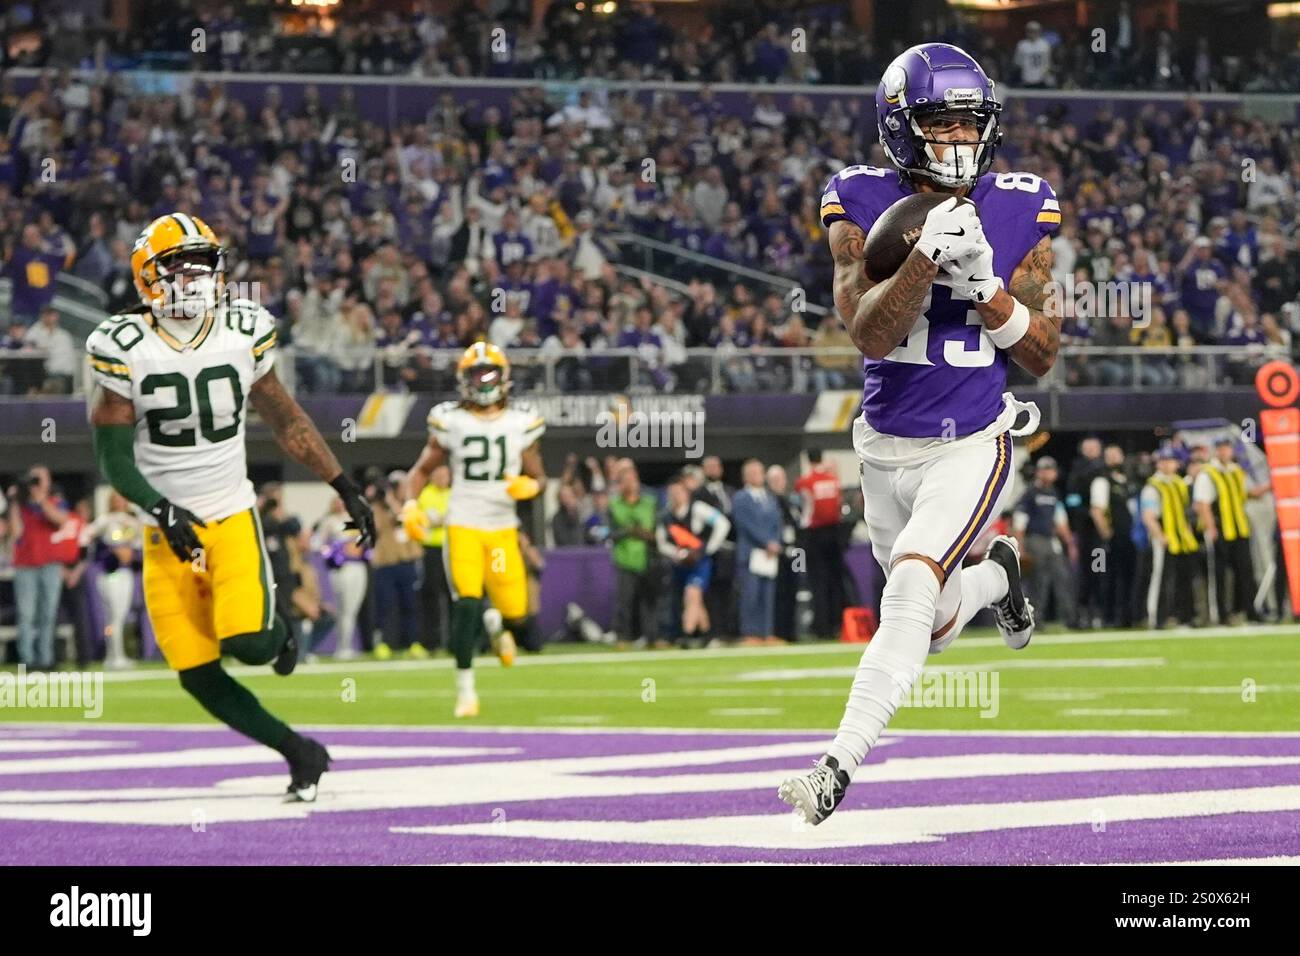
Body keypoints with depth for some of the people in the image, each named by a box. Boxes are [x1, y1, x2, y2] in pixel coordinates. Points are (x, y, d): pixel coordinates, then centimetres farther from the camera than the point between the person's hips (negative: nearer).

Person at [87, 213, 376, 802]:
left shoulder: (243, 333, -2)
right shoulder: (124, 349, -9)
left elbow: (285, 420, 11)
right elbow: (112, 457, -8)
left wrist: (346, 489, 11)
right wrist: (163, 511, -23)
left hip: (232, 517, 0)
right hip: (168, 531, 0)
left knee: (248, 644, -20)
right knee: (198, 677, -4)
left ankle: (277, 619, 17)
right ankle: (298, 751, 14)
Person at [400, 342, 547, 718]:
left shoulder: (520, 423, 2)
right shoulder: (451, 421, -1)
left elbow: (538, 478, 8)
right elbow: (423, 468, 9)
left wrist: (529, 486, -15)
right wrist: (410, 504, -8)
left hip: (502, 528, 2)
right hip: (463, 527, -2)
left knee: (516, 615, -2)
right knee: (466, 604, -18)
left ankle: (496, 623, 39)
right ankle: (465, 690, -6)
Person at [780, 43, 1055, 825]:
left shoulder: (1020, 211, -7)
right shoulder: (862, 206, -9)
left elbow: (1043, 356, -5)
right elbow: (869, 334, -21)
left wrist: (987, 290, -21)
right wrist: (928, 255, -34)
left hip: (973, 447, -2)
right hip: (887, 448, 2)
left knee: (911, 590, -23)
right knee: (939, 628, 16)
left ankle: (839, 766, -18)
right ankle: (997, 575, 52)